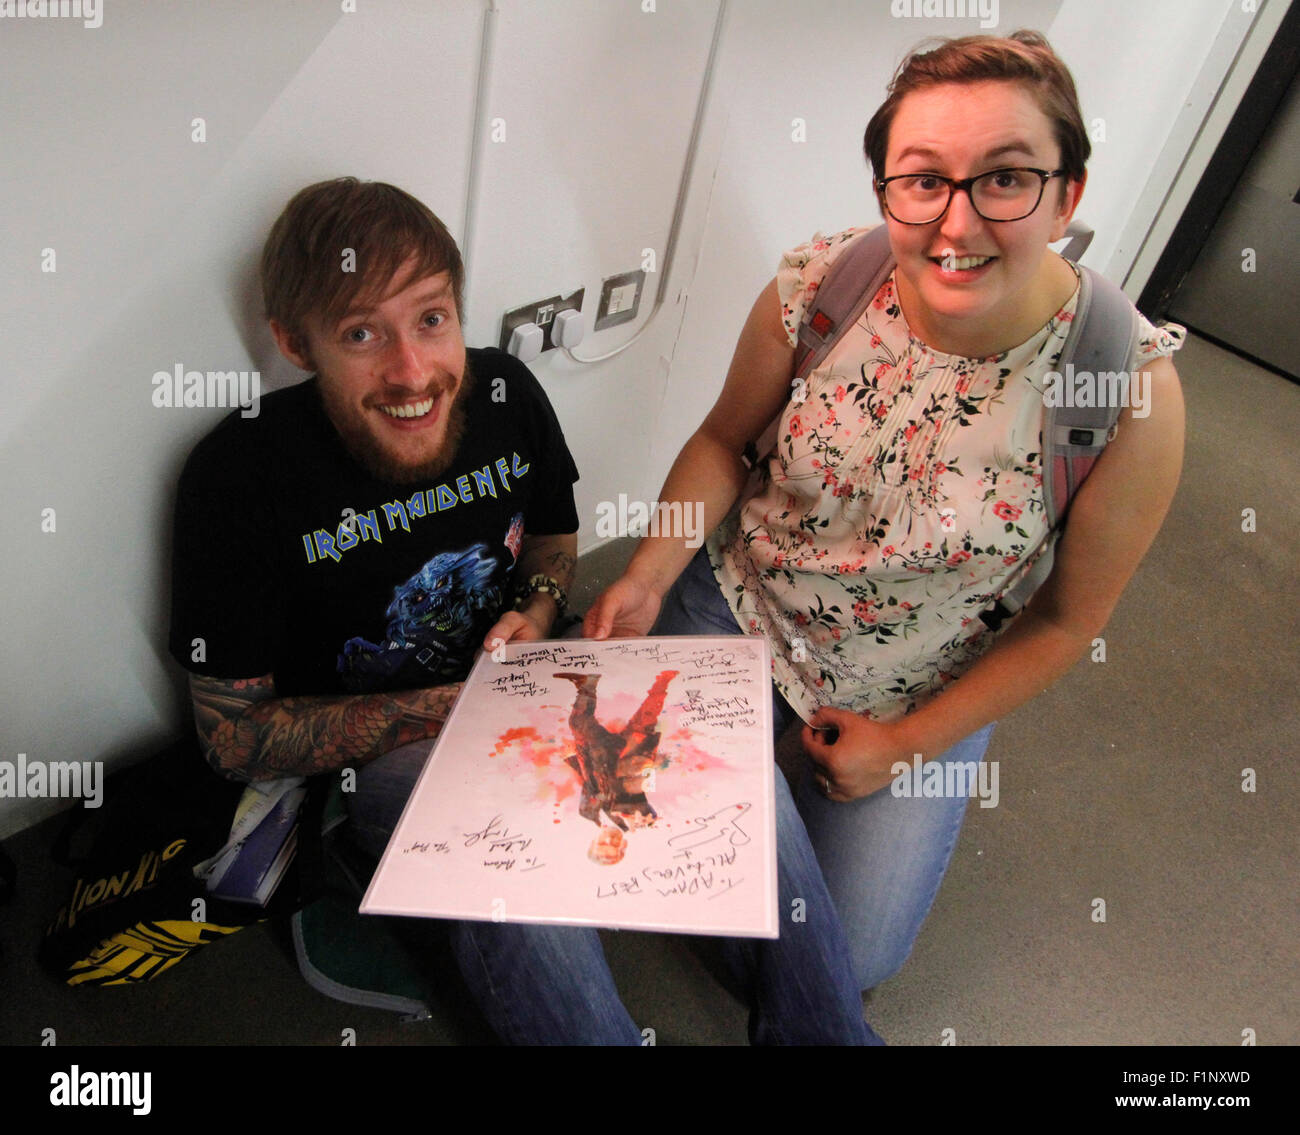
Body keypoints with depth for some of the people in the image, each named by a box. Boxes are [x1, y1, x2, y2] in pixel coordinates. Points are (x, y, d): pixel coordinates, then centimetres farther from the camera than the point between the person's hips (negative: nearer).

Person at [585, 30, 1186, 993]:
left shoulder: (1133, 390, -25)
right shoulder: (816, 288, -20)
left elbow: (1071, 617, -11)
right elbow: (727, 438, -2)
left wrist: (910, 742, -9)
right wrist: (649, 575, -16)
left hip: (918, 695, -1)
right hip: (737, 603, 2)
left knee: (846, 961, 7)